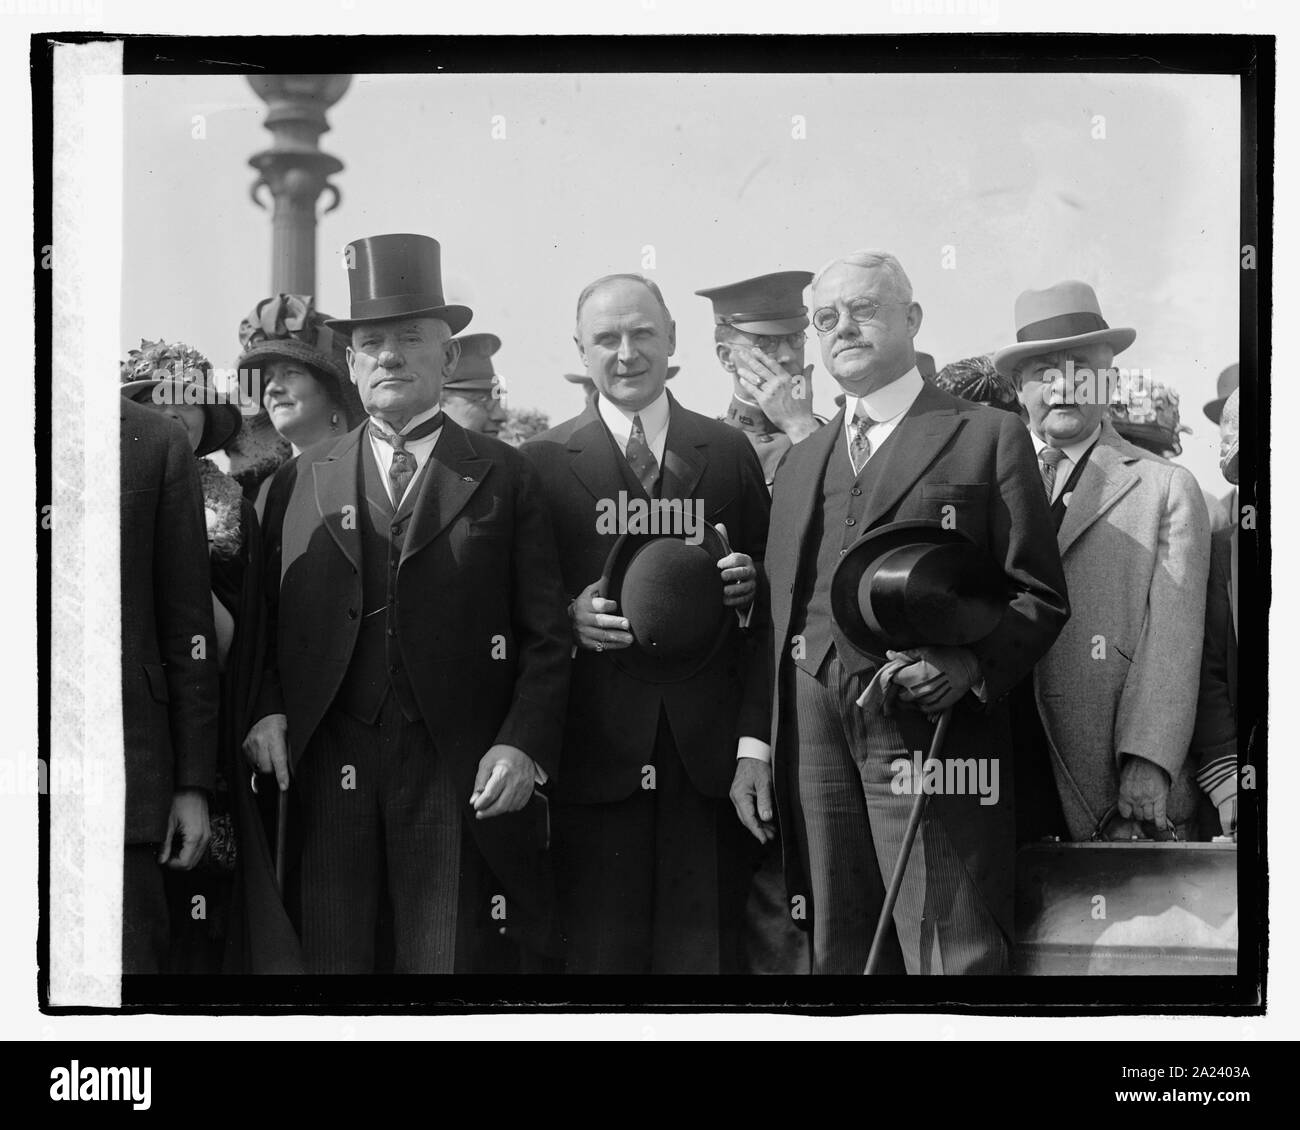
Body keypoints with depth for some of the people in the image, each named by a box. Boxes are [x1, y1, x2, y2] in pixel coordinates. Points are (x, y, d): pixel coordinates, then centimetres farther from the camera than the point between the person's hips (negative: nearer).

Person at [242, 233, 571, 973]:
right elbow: (267, 624, 14)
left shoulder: (504, 477, 7)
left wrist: (524, 745, -9)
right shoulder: (301, 482, 14)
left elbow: (545, 634, 3)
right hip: (331, 773, 2)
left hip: (464, 780, -2)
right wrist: (268, 711, -2)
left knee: (457, 953, 0)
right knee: (333, 956, 4)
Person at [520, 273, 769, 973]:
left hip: (708, 747, 1)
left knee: (706, 942, 1)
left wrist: (749, 585, -7)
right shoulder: (543, 461, 6)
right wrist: (569, 616, -14)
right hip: (596, 750, -1)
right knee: (600, 948, 1)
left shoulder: (729, 453, 11)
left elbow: (770, 581, 15)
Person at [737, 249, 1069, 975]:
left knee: (951, 957, -7)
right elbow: (777, 609, 18)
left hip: (932, 725, -4)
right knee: (837, 955, 6)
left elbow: (1039, 595, 1)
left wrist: (972, 662, -17)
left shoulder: (989, 436, 6)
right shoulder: (801, 461, 22)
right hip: (811, 732, 5)